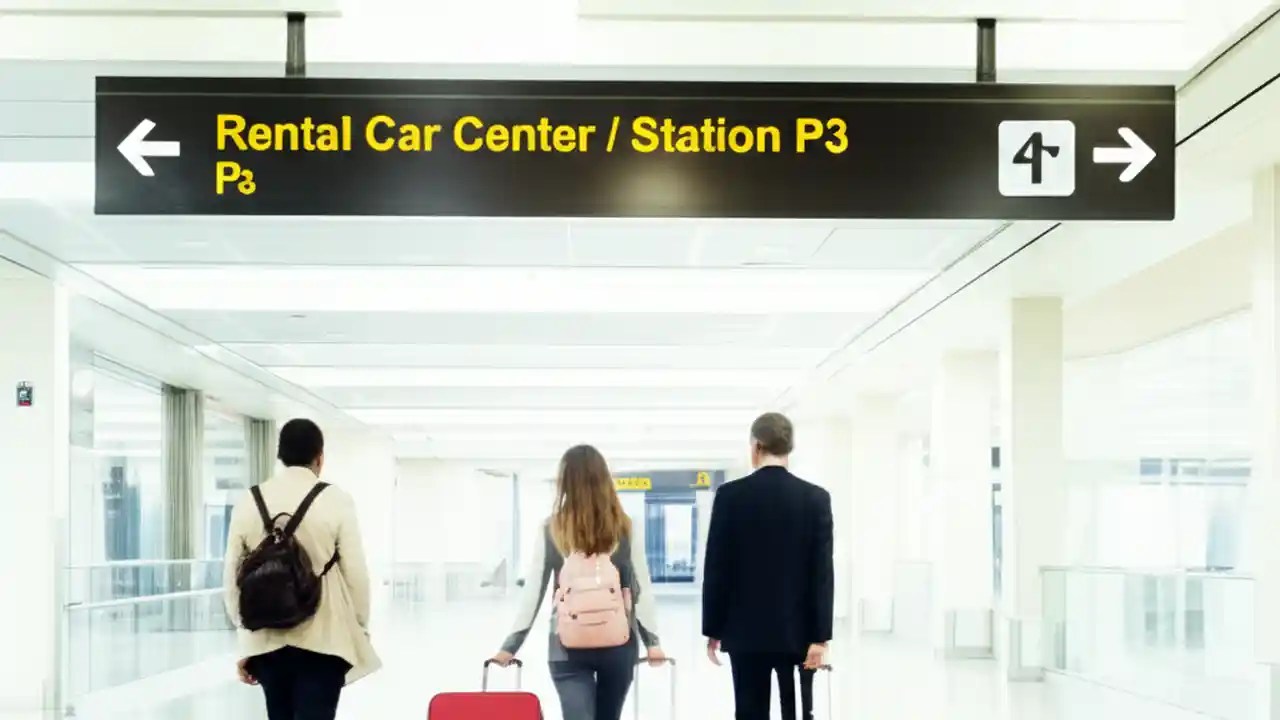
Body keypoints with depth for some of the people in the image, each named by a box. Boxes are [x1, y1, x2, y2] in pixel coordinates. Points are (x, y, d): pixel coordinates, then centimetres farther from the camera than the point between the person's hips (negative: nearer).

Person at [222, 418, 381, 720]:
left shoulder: (249, 502, 3)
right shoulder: (335, 500, -6)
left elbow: (232, 575, 5)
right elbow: (355, 573, -6)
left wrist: (244, 639, 14)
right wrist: (360, 629, 8)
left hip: (266, 641, 4)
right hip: (322, 641, -4)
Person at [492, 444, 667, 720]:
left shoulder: (551, 530, -3)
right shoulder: (626, 528, -2)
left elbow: (532, 592, -2)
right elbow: (642, 588, 0)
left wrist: (511, 645, 5)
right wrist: (652, 640, 7)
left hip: (568, 646, -1)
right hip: (619, 643, 2)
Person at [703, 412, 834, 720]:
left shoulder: (730, 495, -5)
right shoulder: (816, 498, -3)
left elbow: (716, 569, -4)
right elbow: (823, 573, -7)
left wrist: (713, 630, 4)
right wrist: (820, 636, -5)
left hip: (746, 631, 0)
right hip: (797, 632, 0)